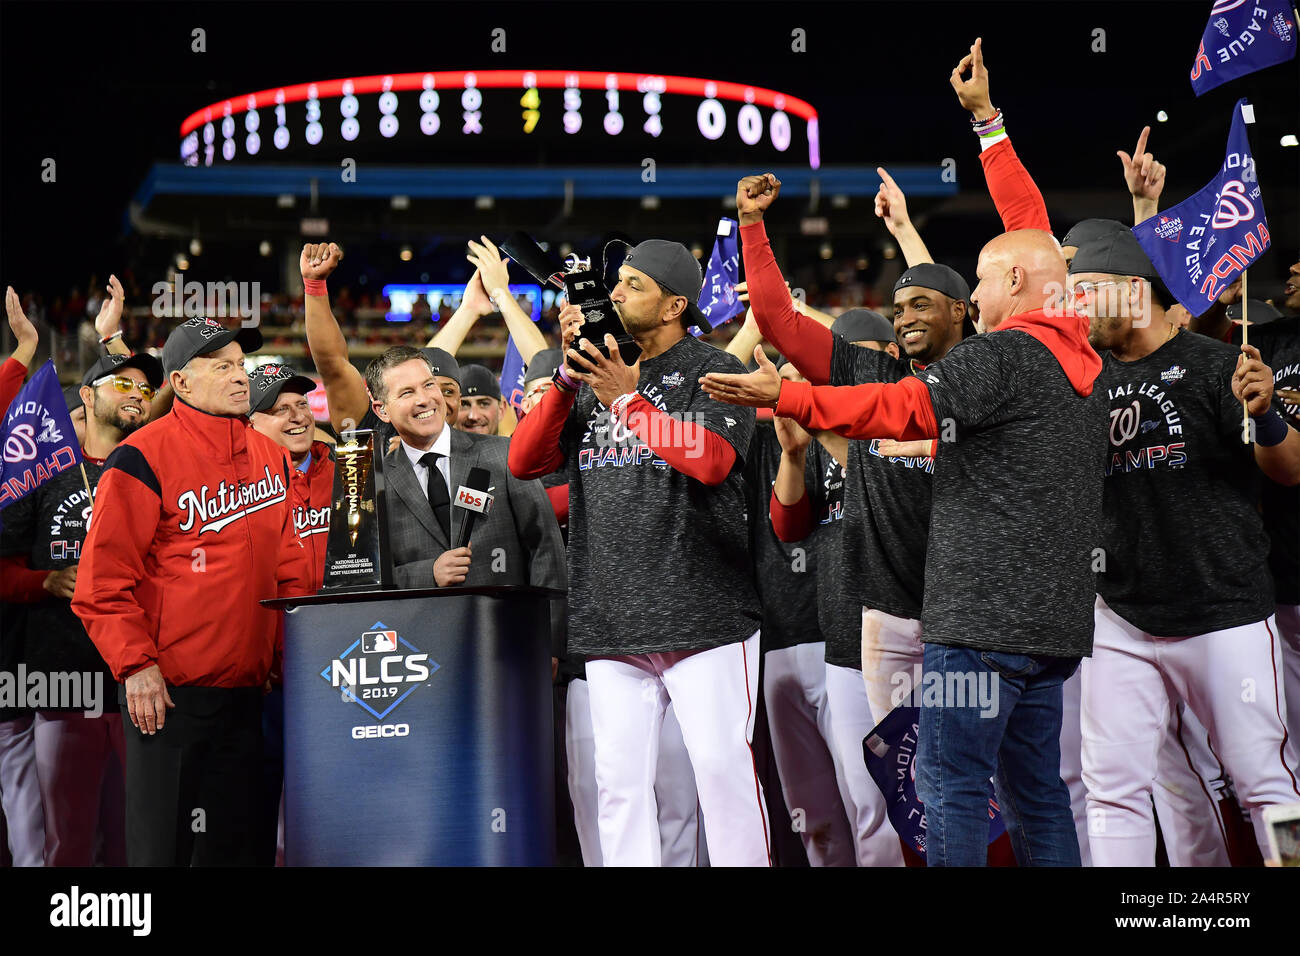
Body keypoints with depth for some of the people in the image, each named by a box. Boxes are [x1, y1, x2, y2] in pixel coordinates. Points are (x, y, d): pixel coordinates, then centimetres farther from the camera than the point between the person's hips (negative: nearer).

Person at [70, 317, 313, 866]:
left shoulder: (270, 456, 11)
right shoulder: (144, 458, -9)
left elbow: (288, 565, 18)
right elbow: (104, 578, -12)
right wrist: (135, 665, -17)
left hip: (246, 690, 6)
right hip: (167, 693, -6)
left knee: (234, 843, 11)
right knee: (162, 845, 0)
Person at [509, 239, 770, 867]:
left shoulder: (712, 370, 2)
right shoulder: (593, 379, 18)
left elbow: (712, 461, -16)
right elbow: (524, 461, 8)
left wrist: (626, 398, -15)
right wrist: (568, 376, -3)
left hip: (701, 614, -5)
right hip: (612, 621, 5)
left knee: (721, 764, -9)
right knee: (619, 777, 4)